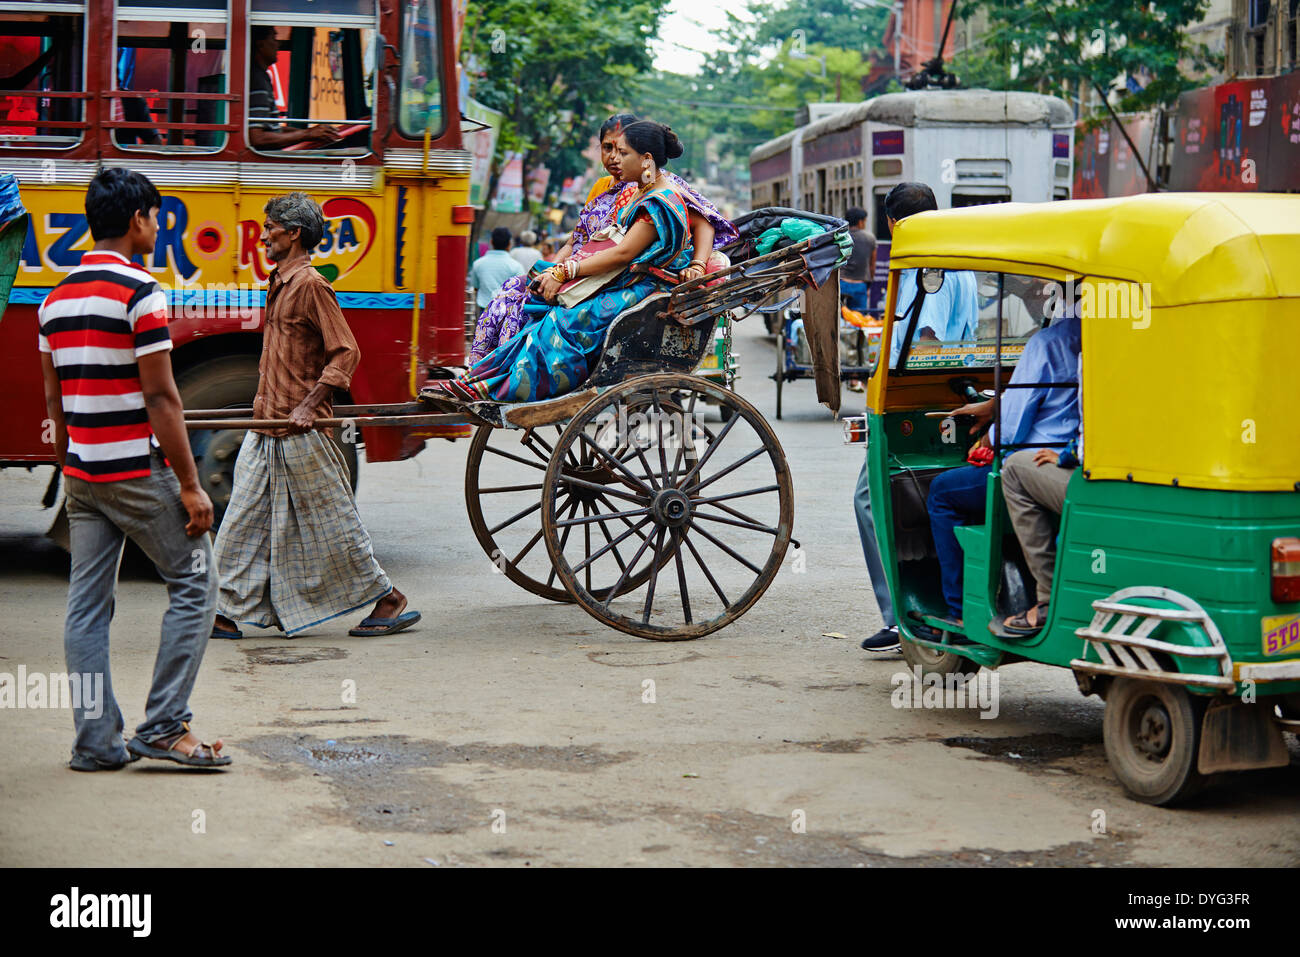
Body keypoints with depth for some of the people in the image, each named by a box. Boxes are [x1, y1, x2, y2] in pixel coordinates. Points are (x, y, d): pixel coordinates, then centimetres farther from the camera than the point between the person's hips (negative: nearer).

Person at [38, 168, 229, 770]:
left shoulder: (58, 297, 11)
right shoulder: (140, 292, -13)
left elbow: (54, 398, 16)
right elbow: (160, 398, -16)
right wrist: (190, 485, -14)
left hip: (82, 473, 8)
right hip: (137, 471, -8)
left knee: (87, 606, 7)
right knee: (193, 585, 3)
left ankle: (95, 741, 10)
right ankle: (164, 726, 0)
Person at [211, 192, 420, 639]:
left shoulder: (310, 285, -14)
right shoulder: (280, 284, 15)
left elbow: (346, 353, -18)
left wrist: (309, 407, -22)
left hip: (300, 432, -9)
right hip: (267, 429, 9)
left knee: (330, 521, -1)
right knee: (243, 524, 7)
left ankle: (390, 600, 11)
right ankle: (229, 614, 12)